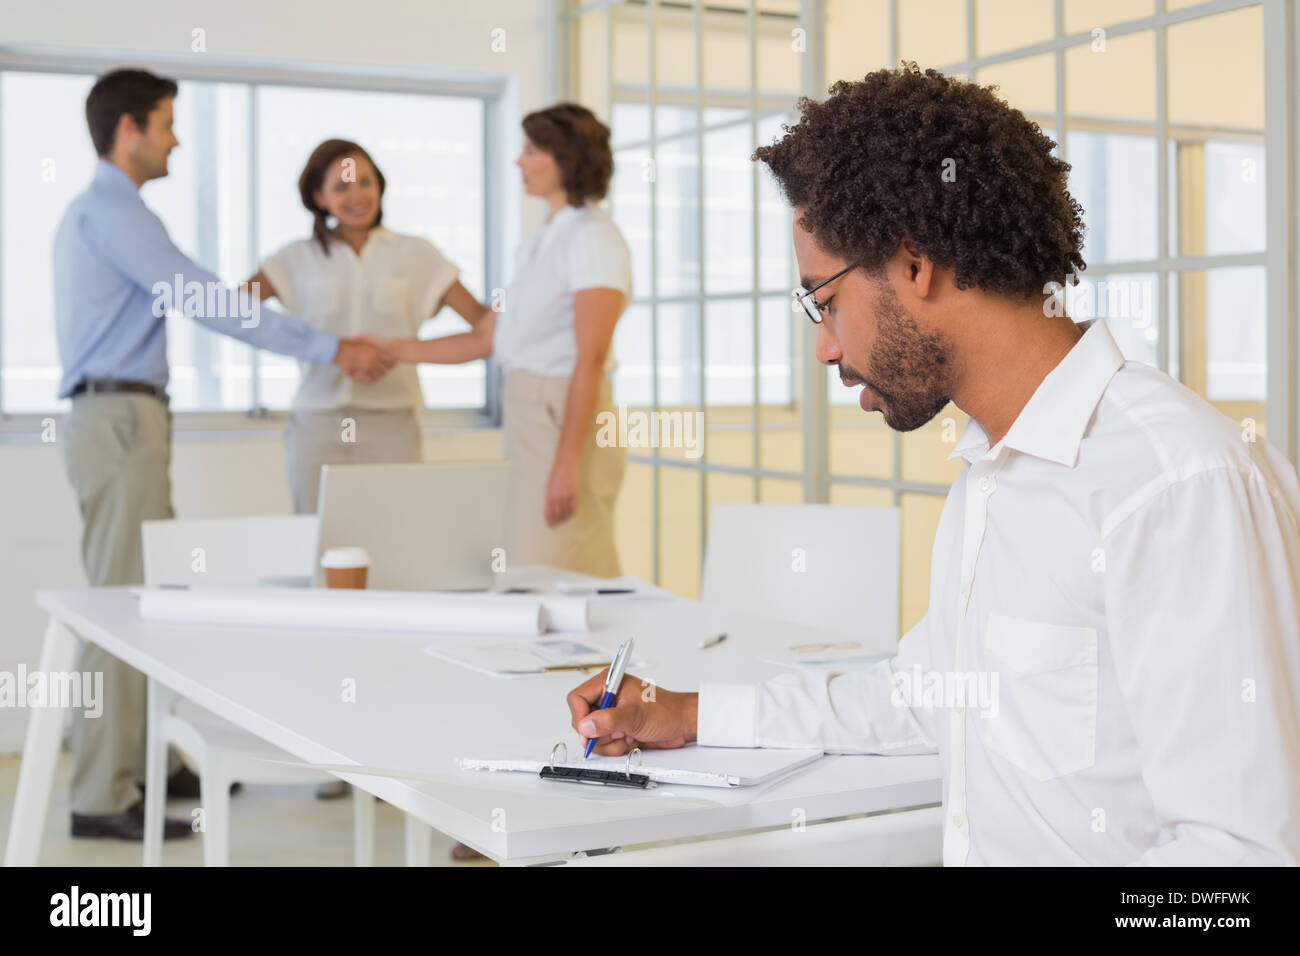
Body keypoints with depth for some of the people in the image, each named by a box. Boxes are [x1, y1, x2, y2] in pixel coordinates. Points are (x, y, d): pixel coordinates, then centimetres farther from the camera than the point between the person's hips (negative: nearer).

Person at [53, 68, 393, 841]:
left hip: (122, 421, 10)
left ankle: (151, 761, 23)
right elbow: (209, 304, -18)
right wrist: (329, 349, -17)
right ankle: (102, 797, -4)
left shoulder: (96, 212, 20)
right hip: (121, 421, -10)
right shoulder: (114, 210, -13)